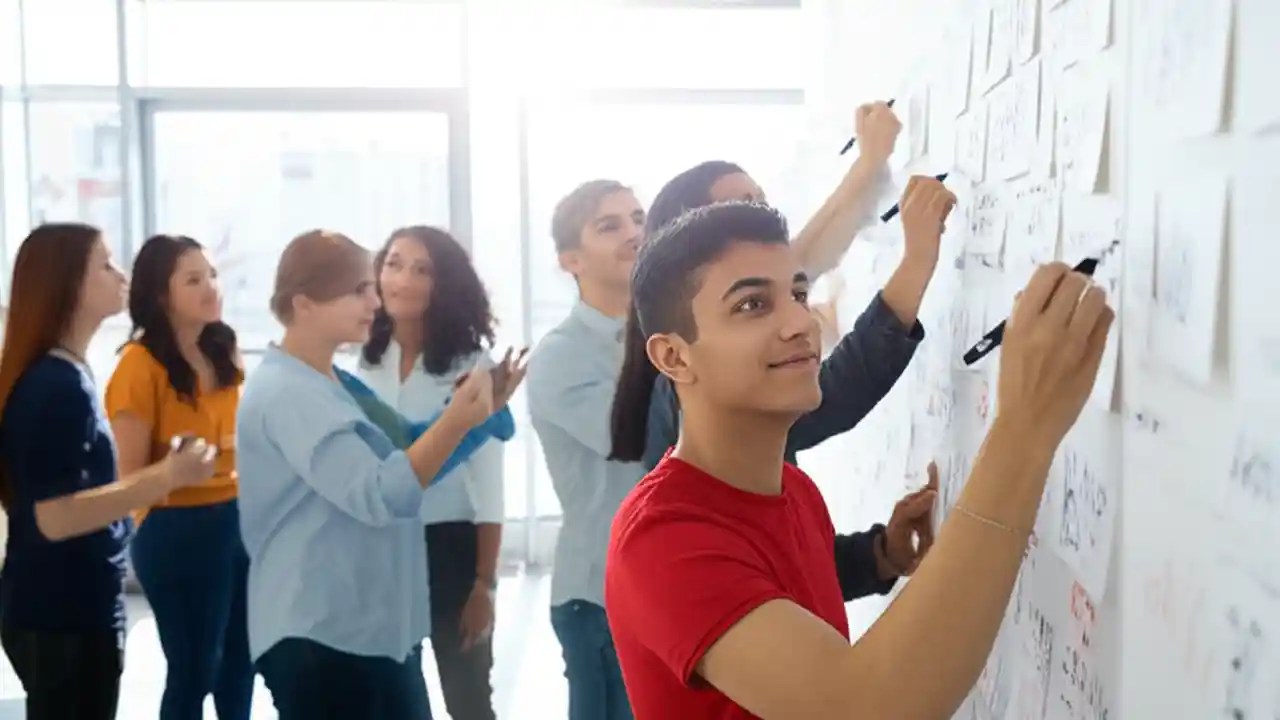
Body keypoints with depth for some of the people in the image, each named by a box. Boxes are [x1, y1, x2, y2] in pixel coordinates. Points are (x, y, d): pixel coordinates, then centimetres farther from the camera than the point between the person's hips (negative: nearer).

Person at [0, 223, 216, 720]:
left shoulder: (62, 377, 10)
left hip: (75, 610, 10)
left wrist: (161, 474, 17)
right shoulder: (57, 386, -20)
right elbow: (56, 517, -26)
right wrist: (165, 478, -26)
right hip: (61, 619, -10)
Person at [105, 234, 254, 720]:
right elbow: (130, 475, -14)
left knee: (239, 657, 18)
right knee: (193, 669, 3)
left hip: (238, 520, 7)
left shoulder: (222, 353, 7)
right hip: (177, 532, -7)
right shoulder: (141, 364, -14)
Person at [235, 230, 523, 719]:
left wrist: (478, 410, 8)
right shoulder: (284, 393, -17)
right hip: (319, 636, -10)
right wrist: (456, 420, -31)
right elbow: (378, 496, -26)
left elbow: (410, 457, 20)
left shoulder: (338, 383, 12)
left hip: (383, 628, 10)